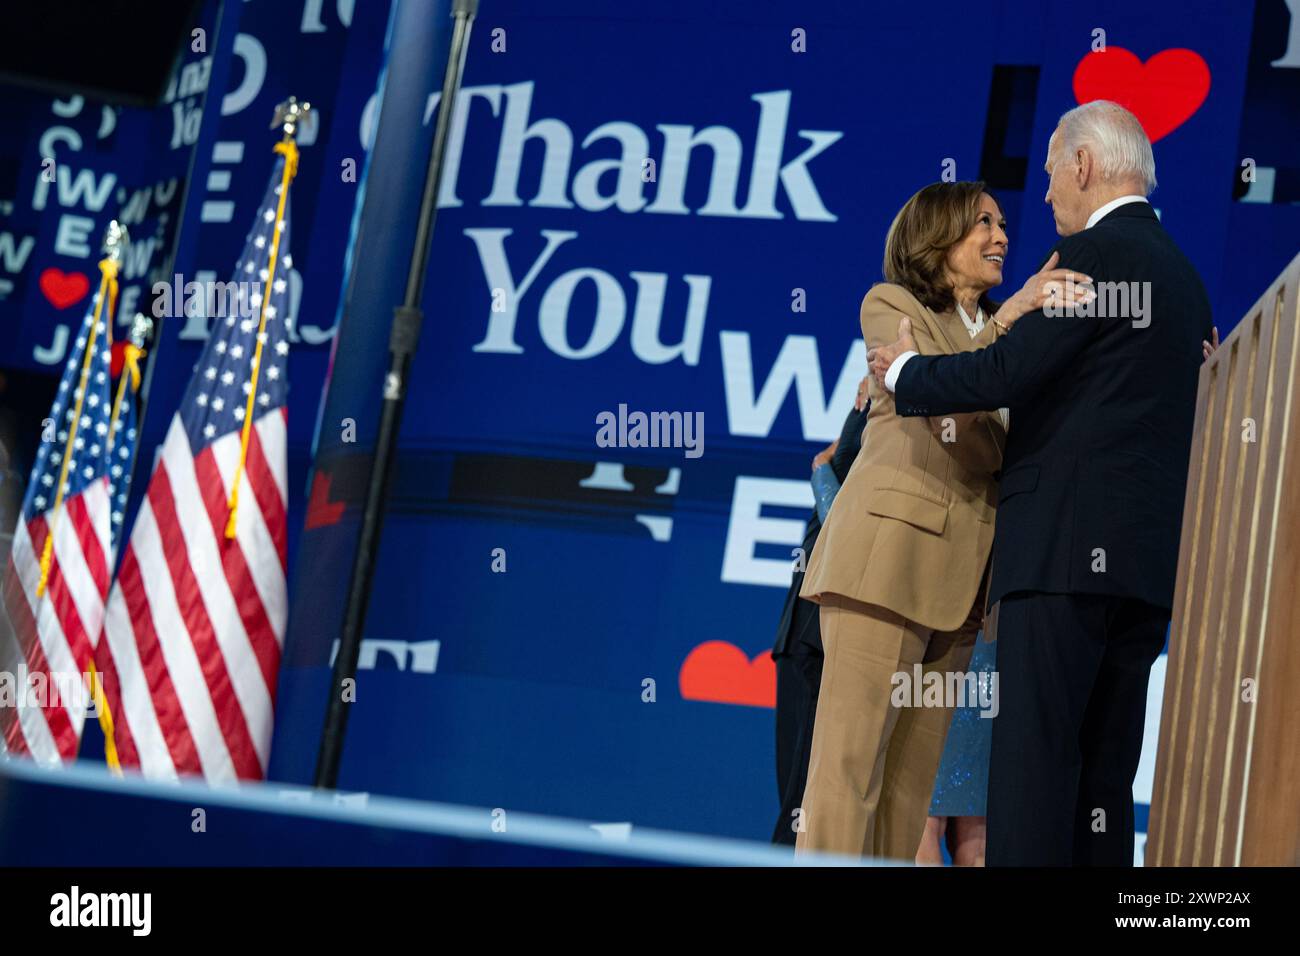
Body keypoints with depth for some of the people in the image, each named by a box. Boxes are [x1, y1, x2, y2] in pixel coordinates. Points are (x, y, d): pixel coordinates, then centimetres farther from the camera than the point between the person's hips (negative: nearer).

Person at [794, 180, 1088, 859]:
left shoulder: (999, 332, 23)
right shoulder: (890, 305, 6)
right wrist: (1009, 317, -22)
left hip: (960, 573, 6)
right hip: (888, 551, -6)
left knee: (912, 775, 3)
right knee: (850, 759, -11)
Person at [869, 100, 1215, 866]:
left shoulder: (1094, 253, -7)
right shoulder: (1183, 275, 20)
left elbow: (1006, 373, -13)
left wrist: (905, 371, 2)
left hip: (1069, 543, -9)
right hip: (1149, 557, 9)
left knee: (1033, 756, -10)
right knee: (1105, 776, 9)